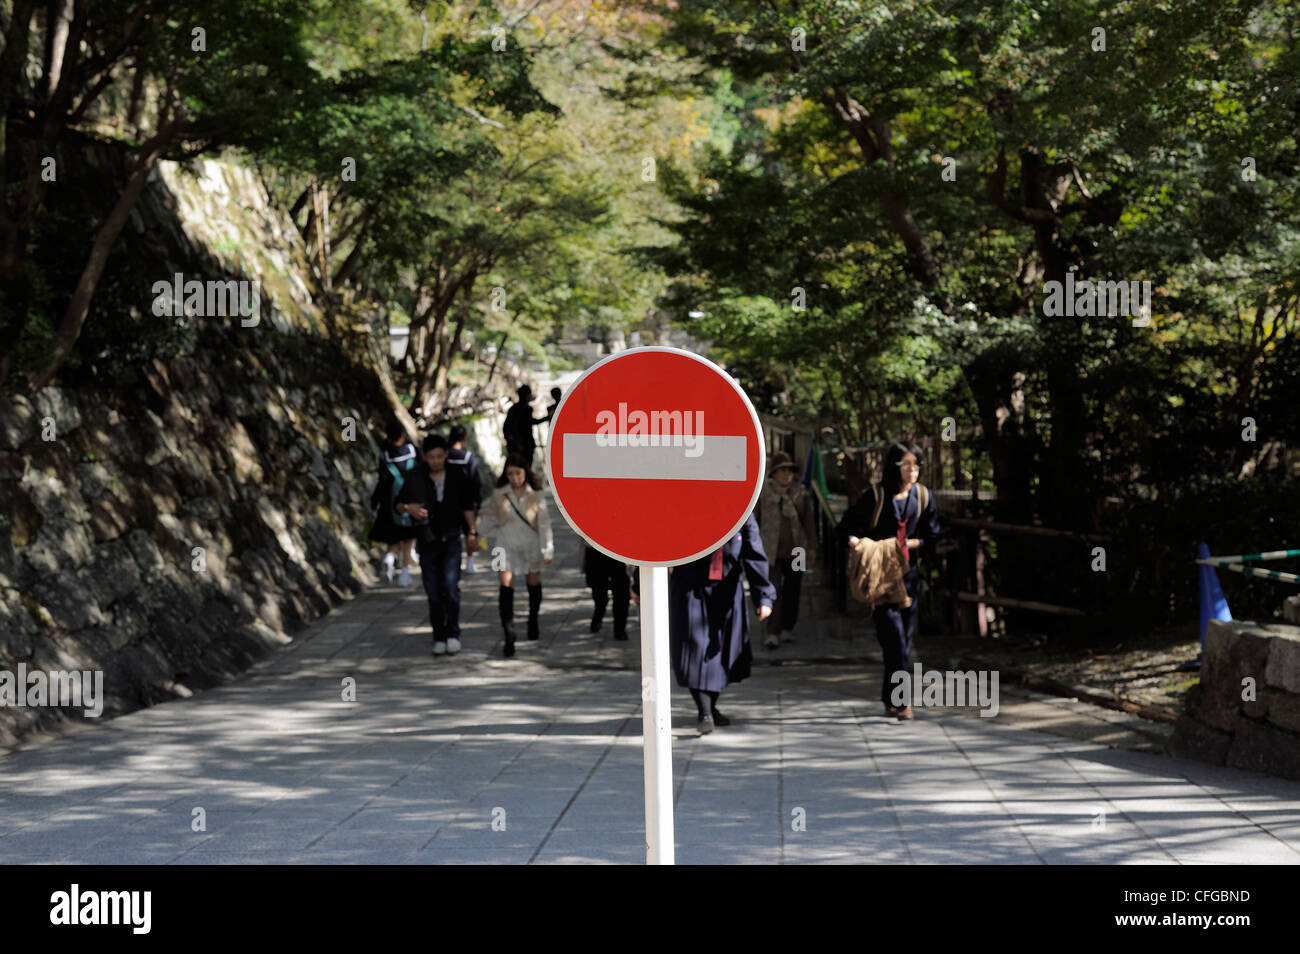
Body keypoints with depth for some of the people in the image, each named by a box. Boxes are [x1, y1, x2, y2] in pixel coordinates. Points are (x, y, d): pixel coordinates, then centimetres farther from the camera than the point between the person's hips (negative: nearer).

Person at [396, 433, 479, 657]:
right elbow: (399, 505, 5)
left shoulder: (456, 476, 1)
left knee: (451, 585, -17)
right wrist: (409, 508, -17)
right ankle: (439, 638, 12)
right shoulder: (416, 478, -1)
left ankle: (453, 633, -9)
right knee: (433, 592, 2)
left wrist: (473, 532, 8)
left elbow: (467, 506, 11)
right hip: (427, 542, 1)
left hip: (451, 540, -1)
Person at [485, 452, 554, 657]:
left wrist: (548, 550, -7)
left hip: (530, 545, 1)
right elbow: (490, 513, 15)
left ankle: (533, 621, 44)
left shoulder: (535, 495, -7)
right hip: (506, 546, -1)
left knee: (534, 583, 17)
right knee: (506, 586, -14)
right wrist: (499, 524, -1)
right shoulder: (499, 495, -5)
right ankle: (508, 636, -16)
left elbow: (544, 523, -5)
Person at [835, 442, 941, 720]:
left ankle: (891, 700, 17)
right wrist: (857, 543, -19)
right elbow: (844, 528, -1)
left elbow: (932, 539, 9)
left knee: (905, 639, 6)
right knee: (894, 635, -15)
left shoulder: (923, 497, 5)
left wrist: (906, 544, -6)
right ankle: (900, 699, -12)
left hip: (909, 574, 4)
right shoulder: (876, 496, -5)